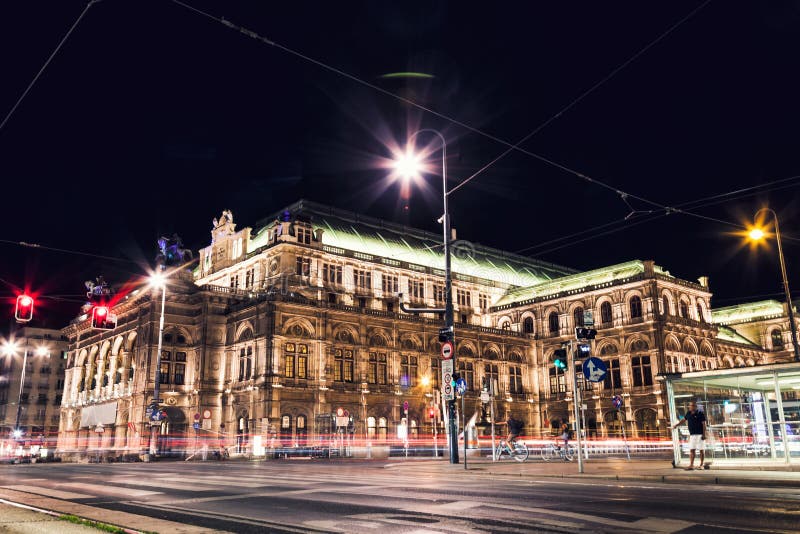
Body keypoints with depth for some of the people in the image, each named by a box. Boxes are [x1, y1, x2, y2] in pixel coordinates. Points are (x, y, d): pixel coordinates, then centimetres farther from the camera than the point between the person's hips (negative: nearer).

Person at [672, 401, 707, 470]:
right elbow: (683, 420, 20)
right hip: (692, 435, 6)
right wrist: (676, 425, 13)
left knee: (701, 450, 3)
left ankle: (701, 465, 13)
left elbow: (704, 424, -10)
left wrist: (704, 434, -14)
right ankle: (691, 465, 4)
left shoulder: (700, 414, -9)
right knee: (691, 450, 3)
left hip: (700, 435, -6)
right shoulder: (688, 414, 8)